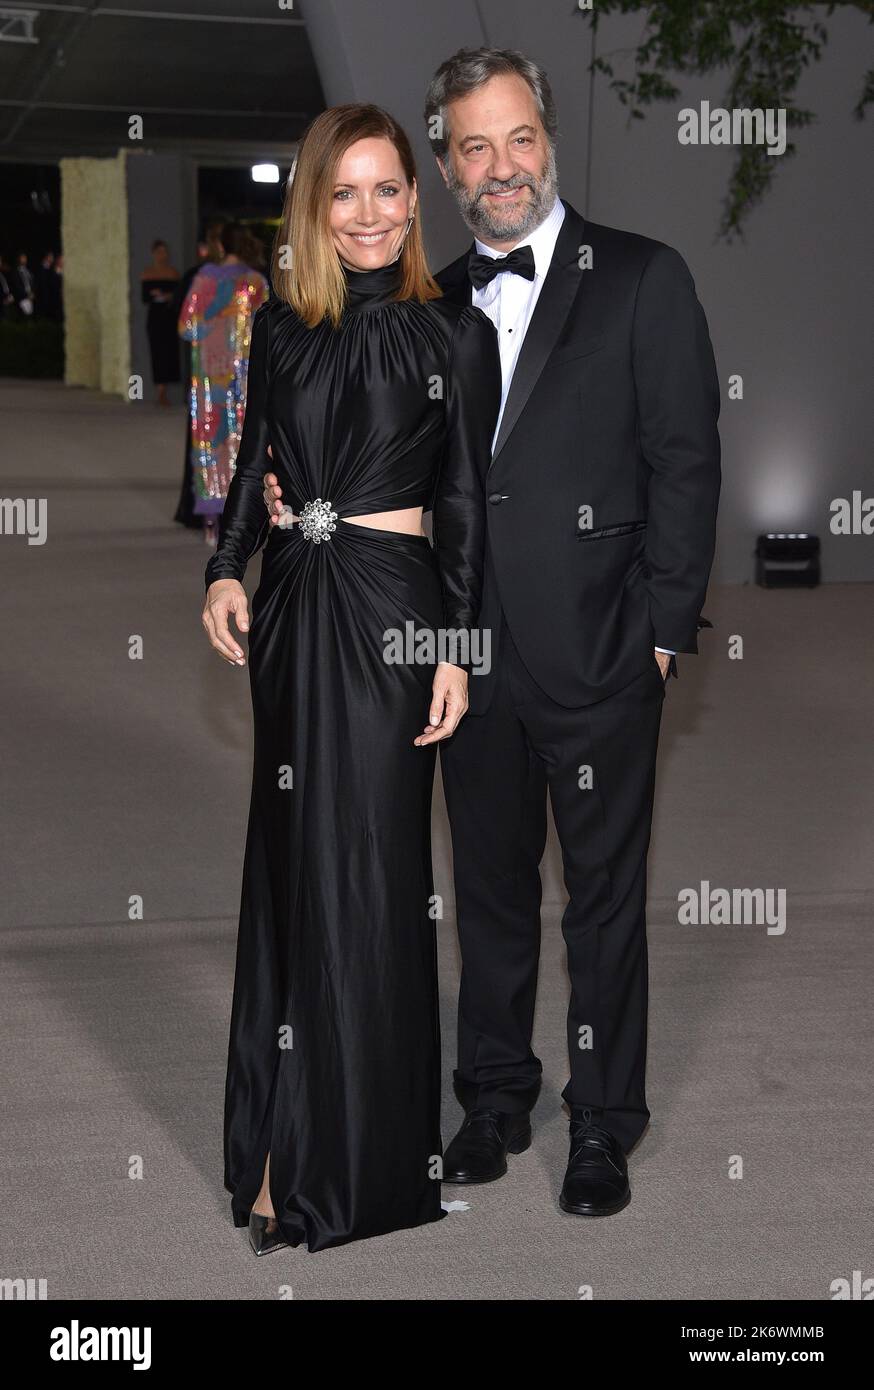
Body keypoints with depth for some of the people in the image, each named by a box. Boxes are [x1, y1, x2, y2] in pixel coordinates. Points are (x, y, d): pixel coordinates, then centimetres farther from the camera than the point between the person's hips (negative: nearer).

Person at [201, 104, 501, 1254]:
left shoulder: (455, 334, -3)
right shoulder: (283, 323, 9)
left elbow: (465, 502, -2)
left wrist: (456, 650, -7)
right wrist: (226, 571, 1)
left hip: (389, 608, -4)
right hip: (290, 600, 5)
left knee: (363, 868, -2)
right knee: (290, 857, 9)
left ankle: (359, 1163, 11)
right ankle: (284, 1131, 22)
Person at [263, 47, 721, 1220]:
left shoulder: (643, 280, -3)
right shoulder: (432, 306, 11)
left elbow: (684, 464, -6)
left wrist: (662, 630, -10)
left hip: (597, 653, -4)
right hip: (472, 655, 4)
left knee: (605, 898, 7)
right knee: (490, 889, 16)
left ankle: (604, 1123, 22)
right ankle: (496, 1099, 32)